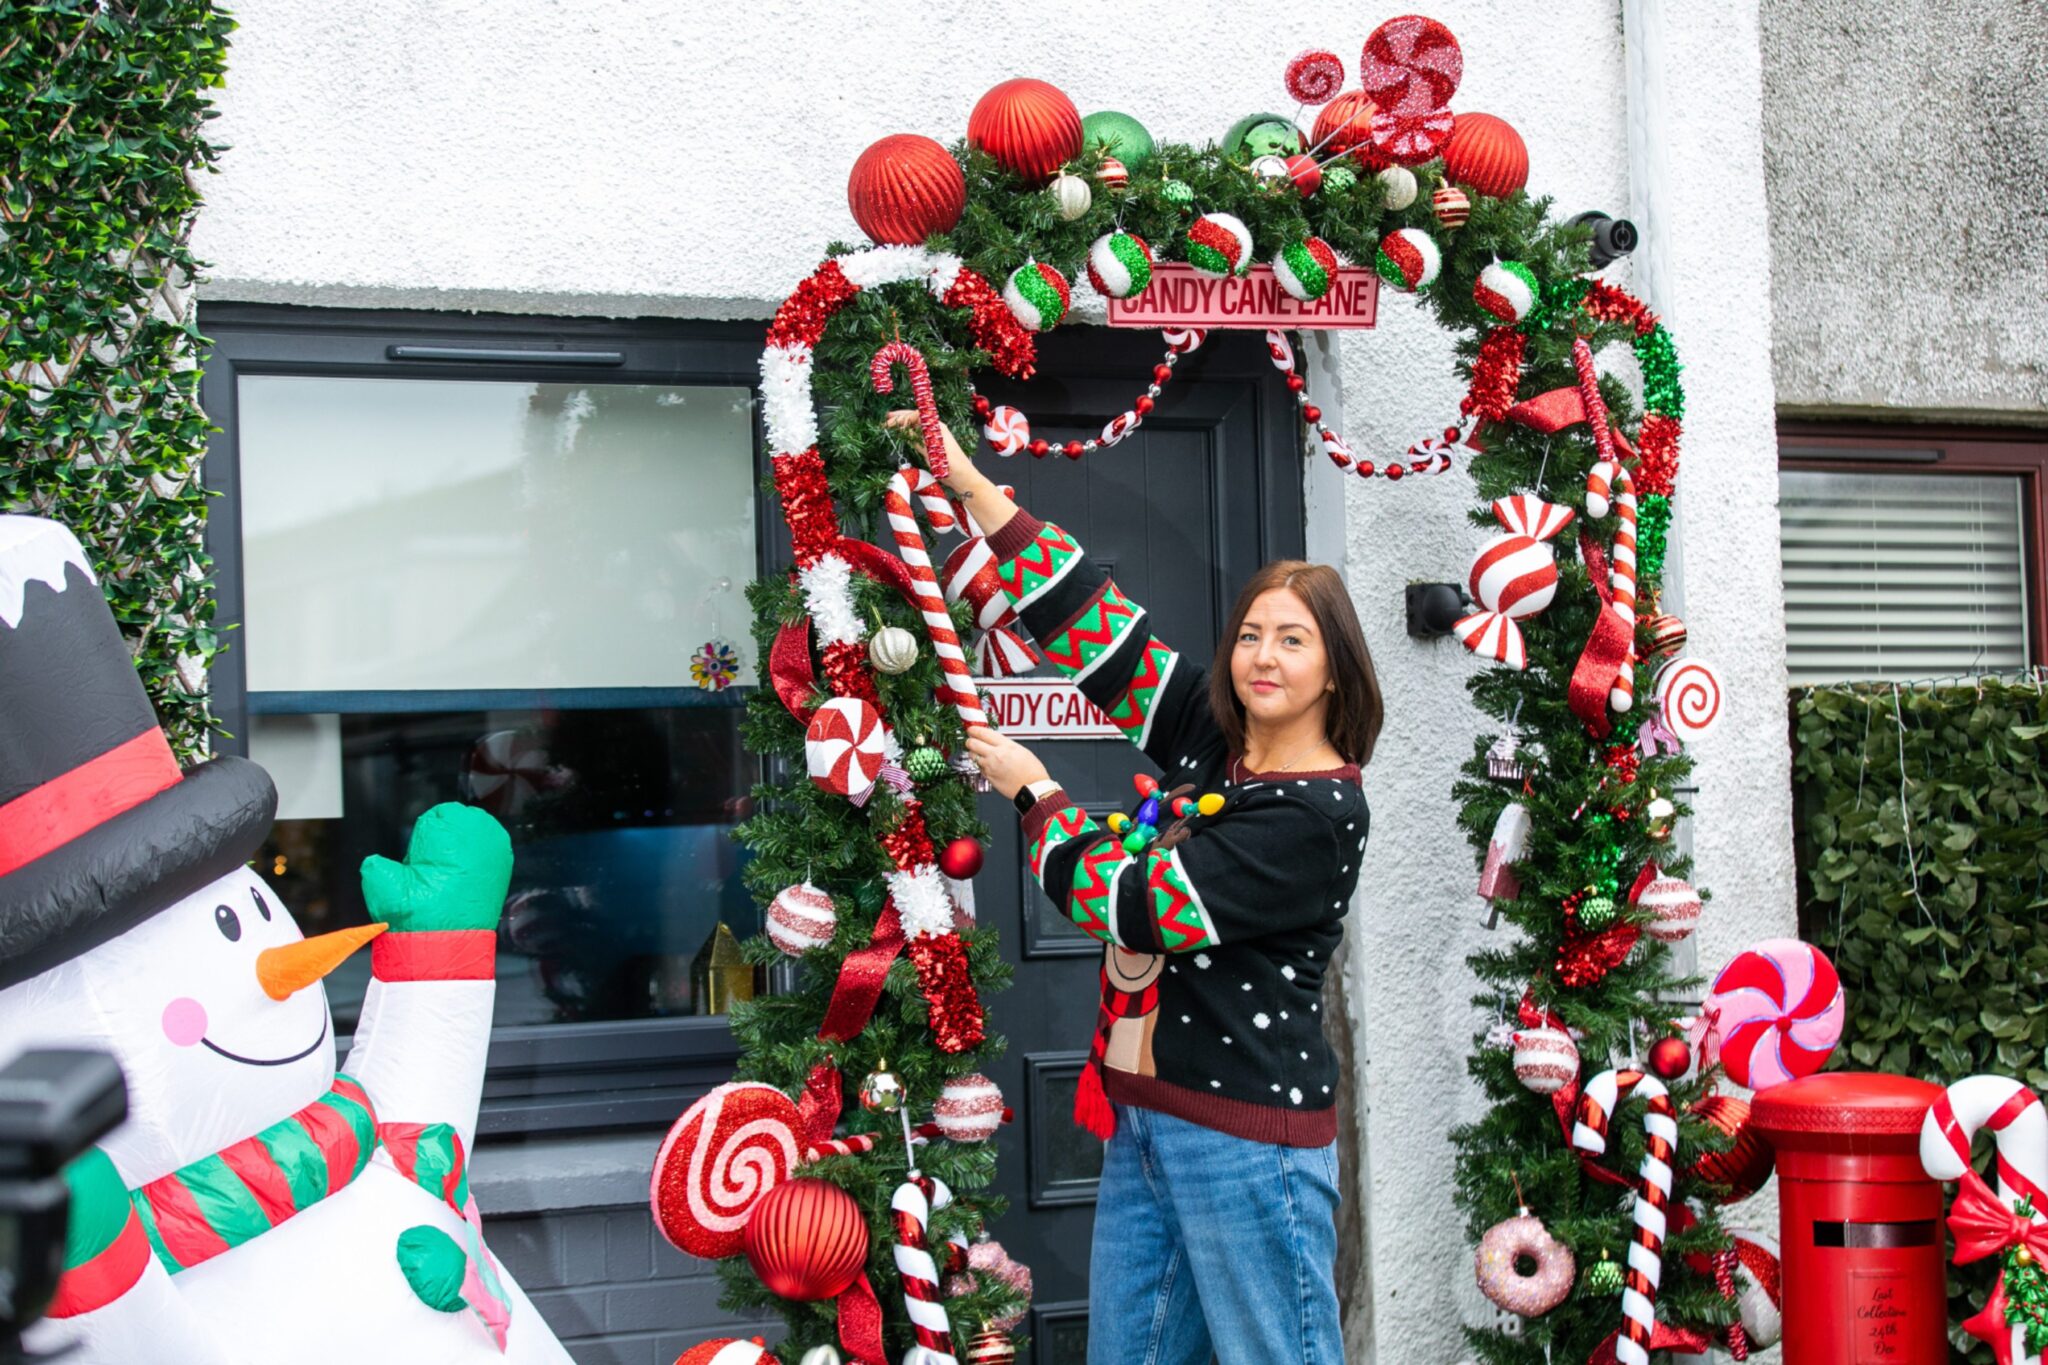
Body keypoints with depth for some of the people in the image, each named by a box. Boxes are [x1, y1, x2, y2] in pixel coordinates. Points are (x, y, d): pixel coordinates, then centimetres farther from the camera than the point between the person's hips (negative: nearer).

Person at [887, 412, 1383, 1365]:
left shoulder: (1320, 813, -15)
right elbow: (1092, 619, 10)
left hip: (1248, 1138, -8)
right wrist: (973, 487, 8)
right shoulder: (1212, 741, 8)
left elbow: (1132, 903, -16)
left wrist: (1033, 793, 0)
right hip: (1142, 1120, 8)